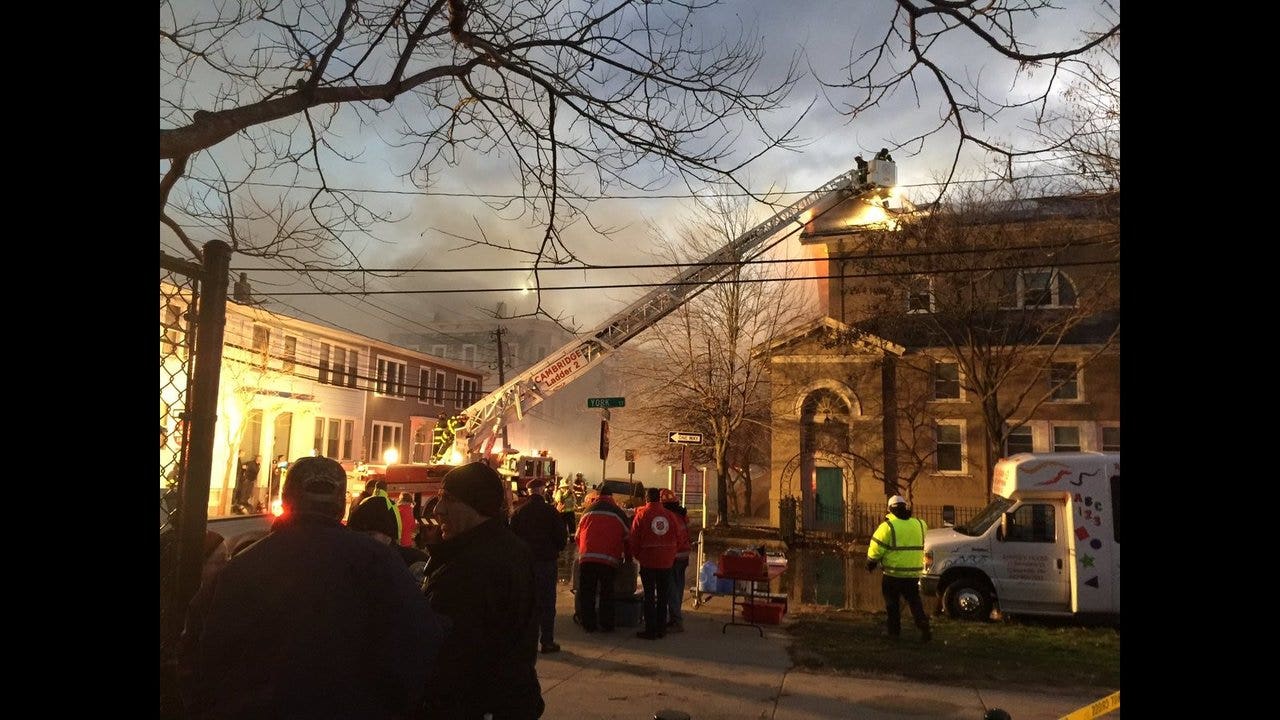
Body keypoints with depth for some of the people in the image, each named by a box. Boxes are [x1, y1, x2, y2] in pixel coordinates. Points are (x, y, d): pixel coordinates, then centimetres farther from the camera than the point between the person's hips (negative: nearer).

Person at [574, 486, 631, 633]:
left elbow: (578, 535, 21)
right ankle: (606, 625, 11)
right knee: (606, 593, 8)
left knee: (587, 593, 10)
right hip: (609, 559, -1)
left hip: (586, 558, 1)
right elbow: (627, 538, 13)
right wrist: (628, 558, 25)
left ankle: (588, 624, 14)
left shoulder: (588, 511, 16)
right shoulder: (618, 513, 10)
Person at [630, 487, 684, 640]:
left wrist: (637, 555, 10)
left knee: (649, 596, 4)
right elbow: (678, 537, 5)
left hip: (648, 561, -3)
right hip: (666, 562, 3)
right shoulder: (670, 515, 0)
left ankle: (650, 630, 5)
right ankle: (661, 629, 19)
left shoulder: (641, 514, -8)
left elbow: (634, 539, -6)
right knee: (663, 596, 13)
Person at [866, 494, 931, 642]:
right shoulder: (918, 524, 5)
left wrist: (870, 563, 2)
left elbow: (876, 548, -14)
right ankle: (924, 627, -2)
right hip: (913, 573, 4)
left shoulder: (888, 526, -13)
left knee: (892, 603, 10)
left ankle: (894, 631, 15)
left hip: (893, 573, -4)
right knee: (914, 602, 13)